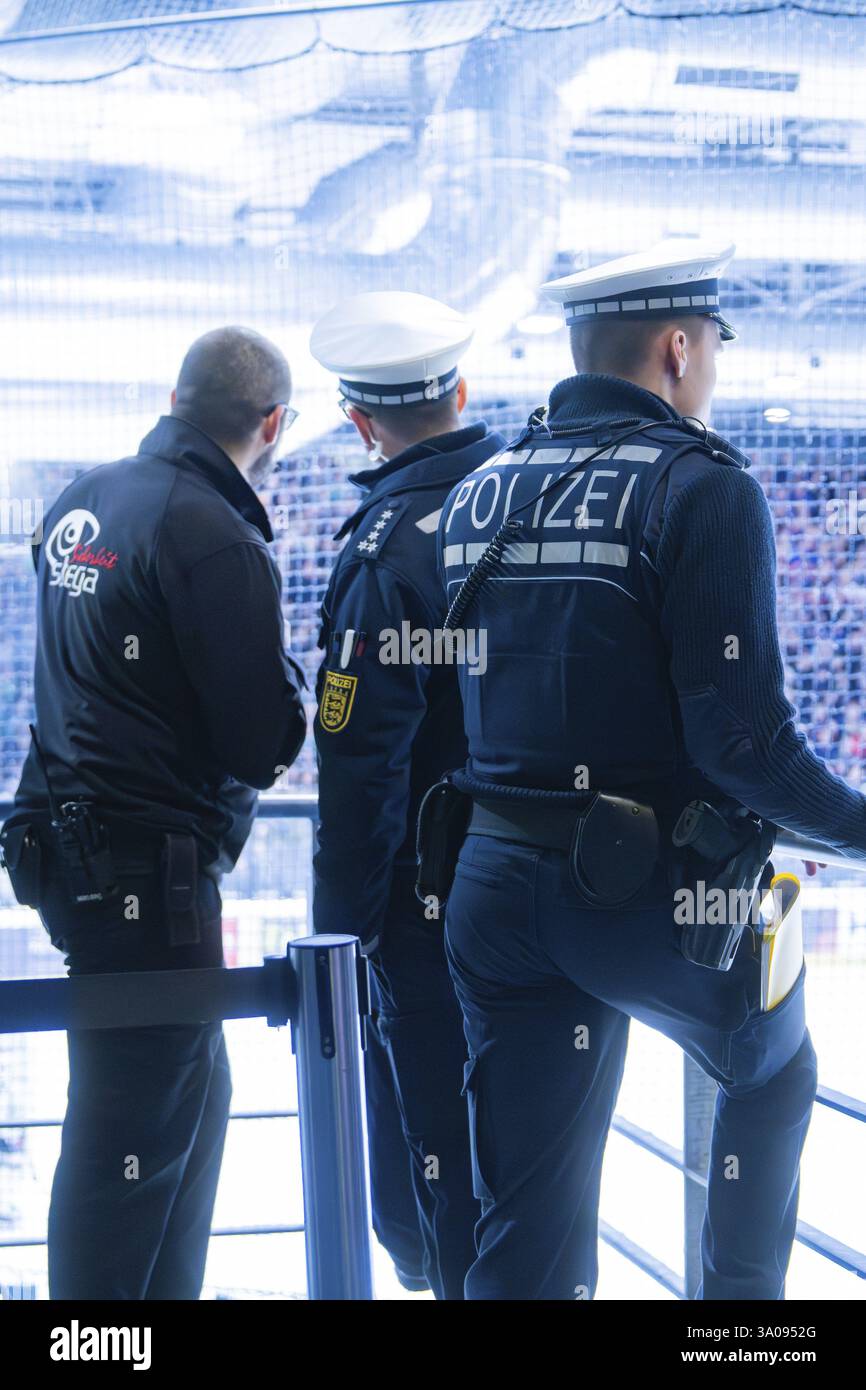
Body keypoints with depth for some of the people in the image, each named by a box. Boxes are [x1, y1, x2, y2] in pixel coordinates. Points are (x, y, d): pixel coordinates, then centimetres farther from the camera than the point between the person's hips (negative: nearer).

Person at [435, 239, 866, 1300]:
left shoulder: (475, 497, 9)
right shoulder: (701, 486, -12)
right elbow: (742, 735, -19)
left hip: (497, 884, 5)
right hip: (654, 894, -5)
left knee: (527, 1222, 9)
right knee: (773, 1072, 27)